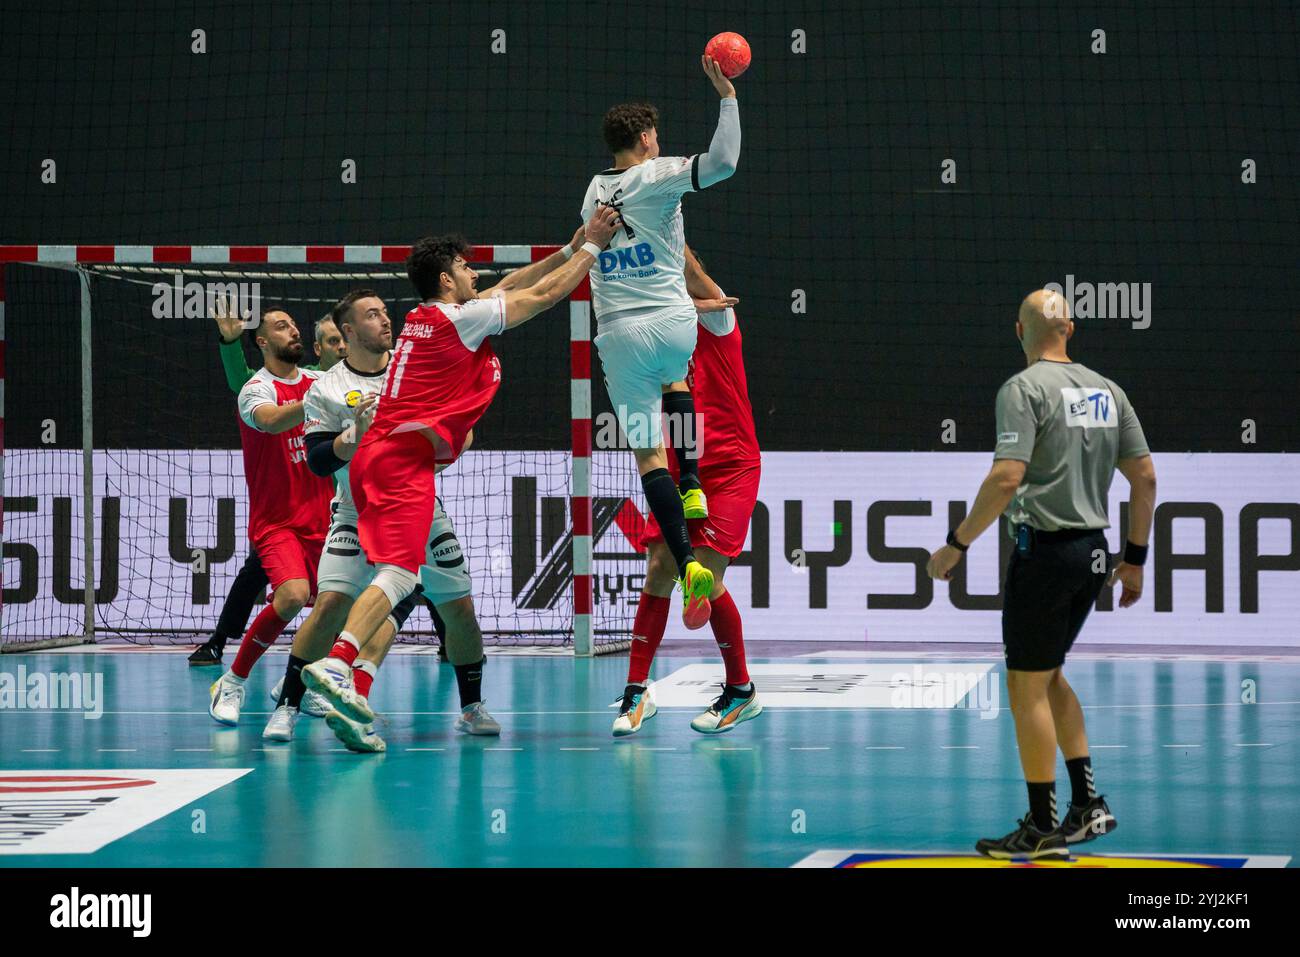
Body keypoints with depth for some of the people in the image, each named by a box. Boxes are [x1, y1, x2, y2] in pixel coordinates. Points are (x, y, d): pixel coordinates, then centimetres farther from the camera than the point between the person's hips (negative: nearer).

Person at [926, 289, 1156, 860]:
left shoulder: (1024, 388, -11)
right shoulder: (1107, 391, 10)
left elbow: (1007, 478, -20)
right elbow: (1145, 477, 10)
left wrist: (957, 544, -13)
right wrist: (1134, 558, 17)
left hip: (1044, 550, -7)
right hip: (1092, 551, 7)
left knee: (1028, 689, 2)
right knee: (1047, 677, 21)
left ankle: (1041, 830, 5)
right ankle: (1089, 804, 17)